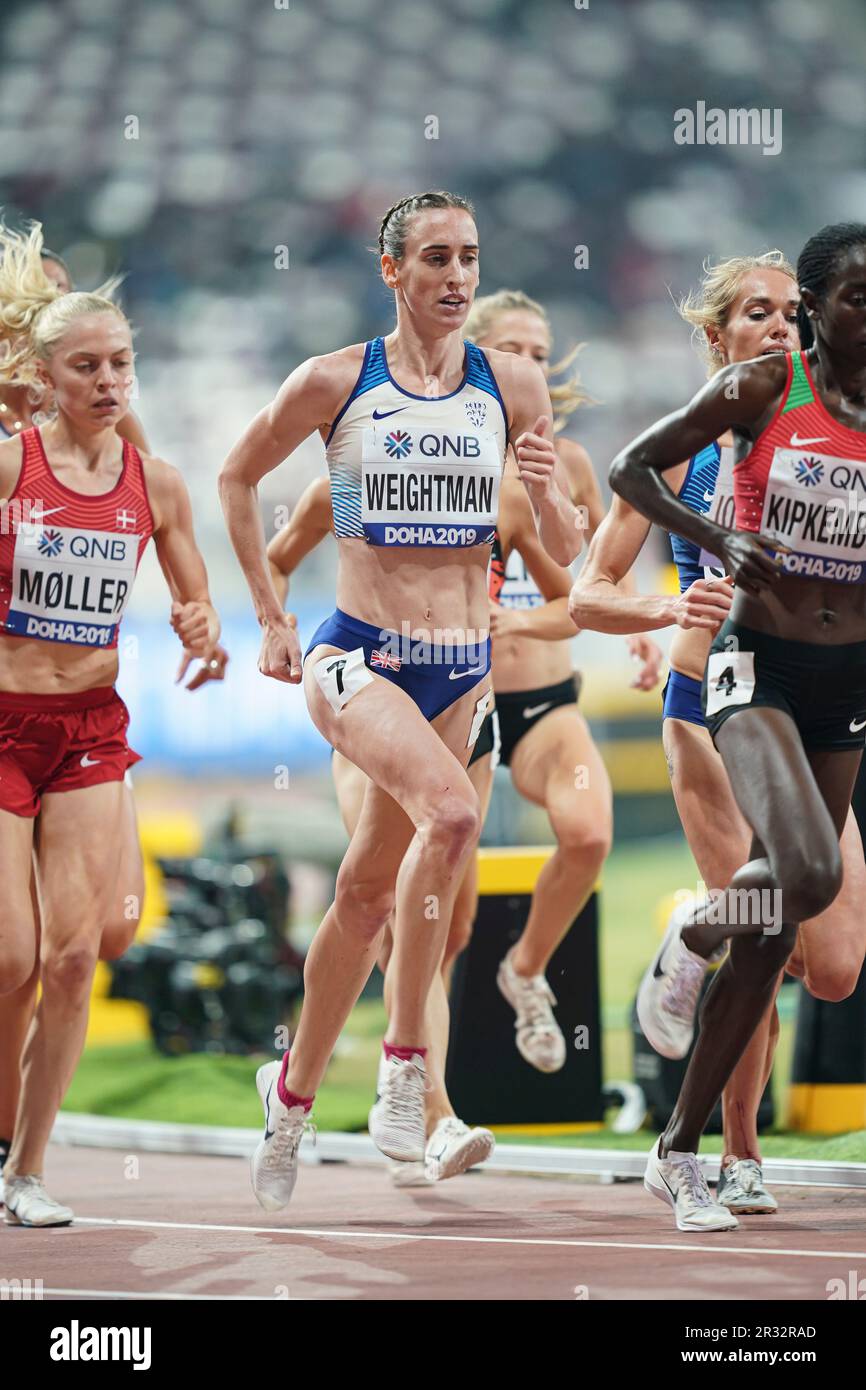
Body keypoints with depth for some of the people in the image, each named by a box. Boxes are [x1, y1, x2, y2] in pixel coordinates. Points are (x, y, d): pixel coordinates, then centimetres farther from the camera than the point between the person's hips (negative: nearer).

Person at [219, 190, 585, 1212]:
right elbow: (237, 478, 11)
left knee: (369, 890, 11)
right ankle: (404, 1055, -20)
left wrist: (546, 491, -13)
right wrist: (269, 618, 8)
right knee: (452, 811, -31)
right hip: (356, 656, -4)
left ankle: (293, 1091, 31)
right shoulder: (335, 382, -4)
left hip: (462, 668, 4)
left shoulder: (513, 388, 3)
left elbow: (565, 554, 9)